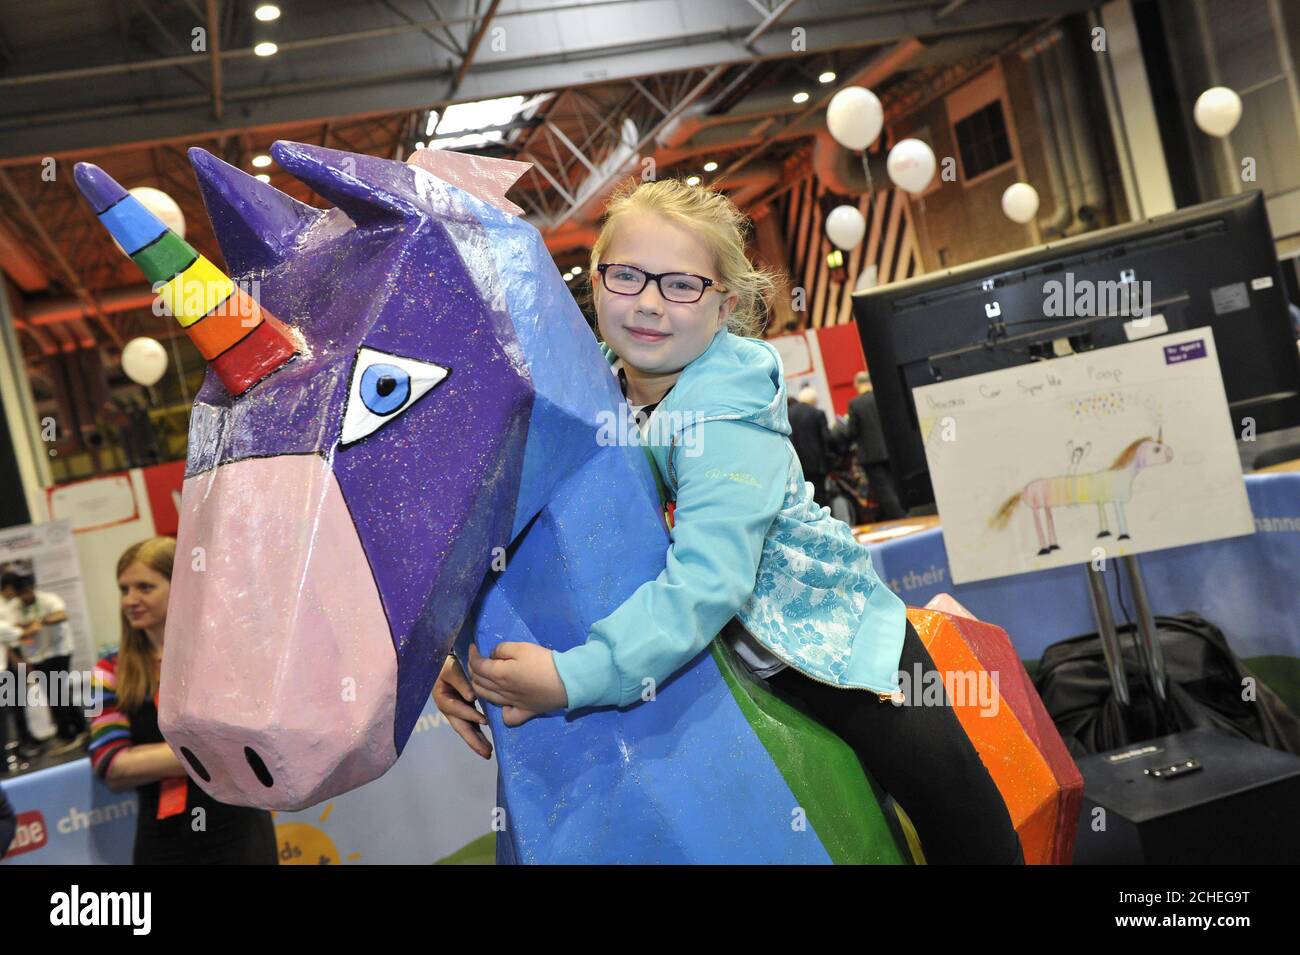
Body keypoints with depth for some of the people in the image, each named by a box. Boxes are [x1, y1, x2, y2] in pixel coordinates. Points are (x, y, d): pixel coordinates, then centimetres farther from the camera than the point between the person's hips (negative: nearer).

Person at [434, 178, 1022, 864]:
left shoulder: (729, 413, -25)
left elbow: (706, 582, -35)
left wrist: (576, 676, -41)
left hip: (808, 623, -5)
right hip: (681, 641, 5)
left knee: (931, 761, -19)